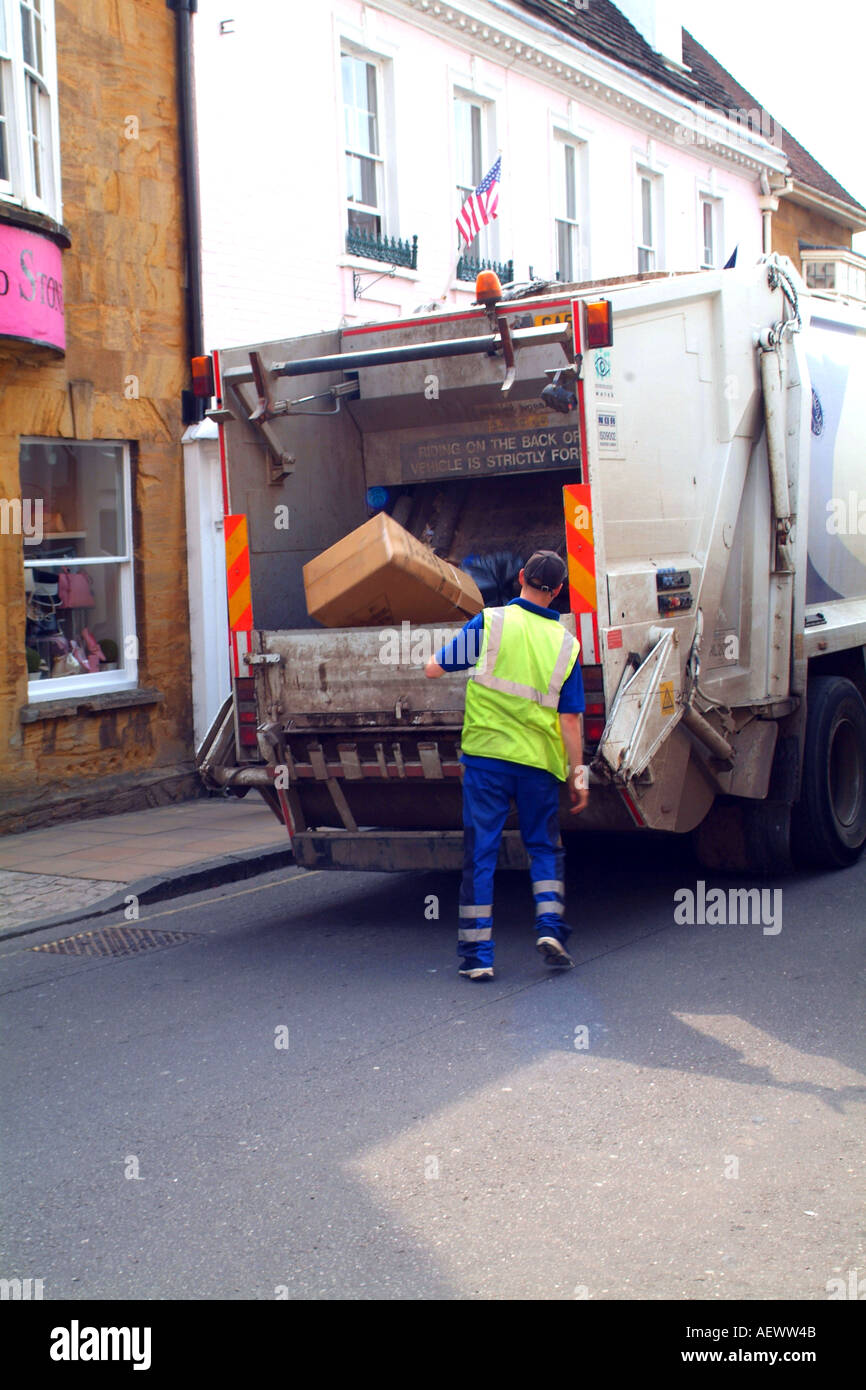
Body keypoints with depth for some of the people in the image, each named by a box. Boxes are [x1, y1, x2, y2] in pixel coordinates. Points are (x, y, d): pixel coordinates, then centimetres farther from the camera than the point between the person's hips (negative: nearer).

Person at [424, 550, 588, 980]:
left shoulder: (490, 622, -3)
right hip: (539, 761, 1)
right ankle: (549, 925, 3)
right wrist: (577, 776, 6)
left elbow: (435, 668, 4)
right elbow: (570, 720, 0)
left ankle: (477, 953, 4)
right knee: (544, 847, 19)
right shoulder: (566, 644, 1)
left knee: (480, 853, 4)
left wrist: (435, 659, 27)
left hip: (485, 755, -1)